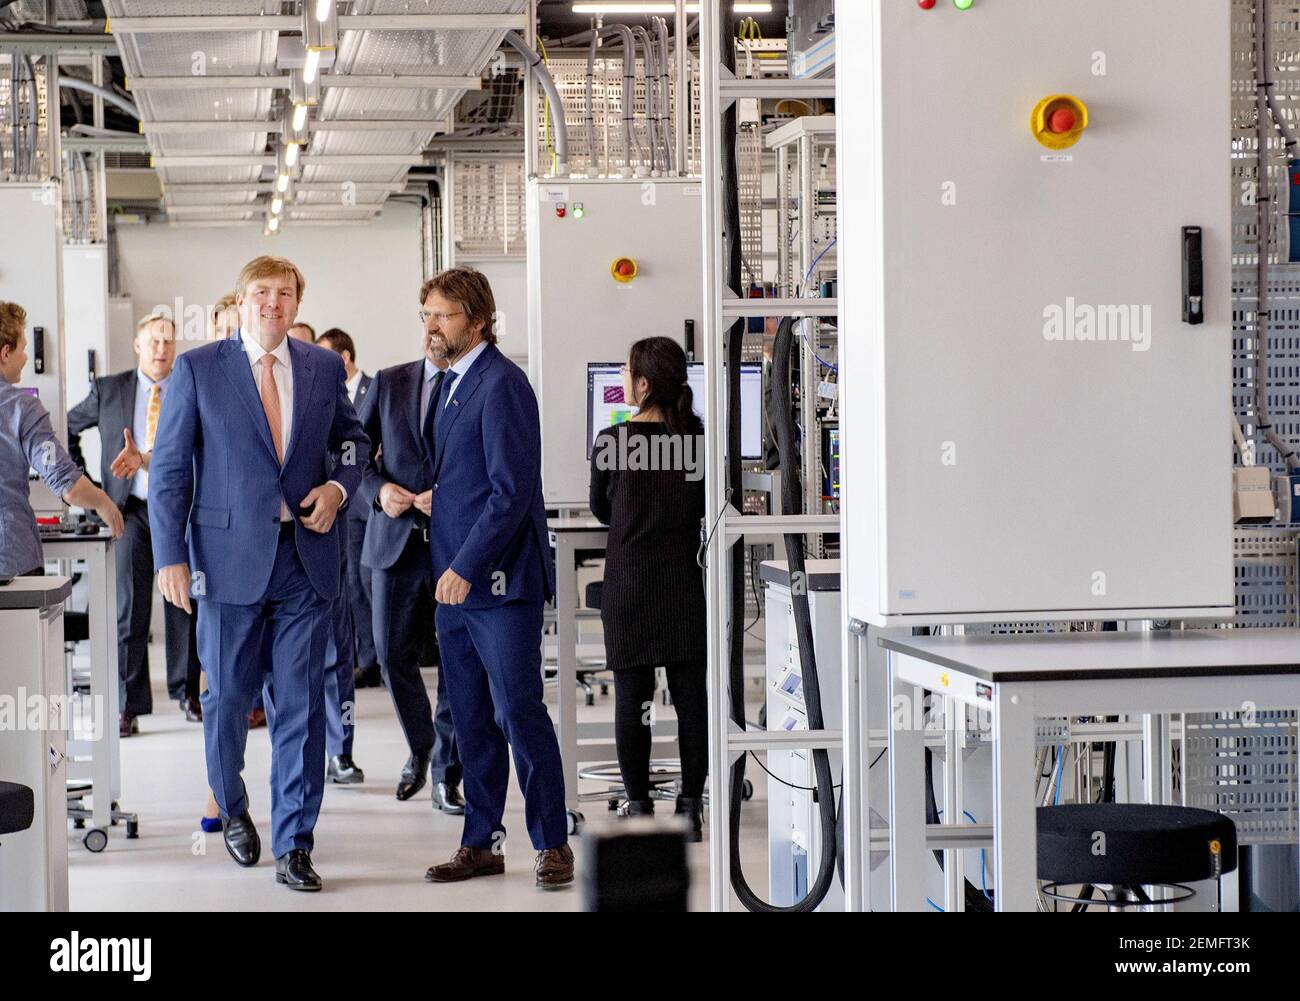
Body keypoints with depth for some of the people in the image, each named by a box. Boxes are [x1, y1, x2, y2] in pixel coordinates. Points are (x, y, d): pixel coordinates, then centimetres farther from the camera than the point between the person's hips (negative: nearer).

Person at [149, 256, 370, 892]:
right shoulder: (197, 369, 0)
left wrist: (339, 486, 0)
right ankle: (232, 810, 34)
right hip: (231, 557, -2)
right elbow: (169, 468, 0)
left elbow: (352, 438, 22)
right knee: (227, 697, 8)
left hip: (305, 556, 2)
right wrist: (170, 557, -7)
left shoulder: (324, 368, 8)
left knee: (302, 703, -1)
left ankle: (294, 845, 5)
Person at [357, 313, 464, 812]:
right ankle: (421, 748, 29)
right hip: (397, 541, 3)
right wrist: (378, 489, -8)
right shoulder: (389, 384, 9)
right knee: (393, 653, 4)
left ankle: (446, 776, 10)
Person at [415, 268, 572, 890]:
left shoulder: (501, 383, -12)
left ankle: (552, 843, 3)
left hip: (499, 580, -9)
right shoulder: (449, 383, 16)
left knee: (518, 710, -6)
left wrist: (466, 567, -19)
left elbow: (512, 490, -18)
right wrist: (424, 494, 8)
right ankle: (480, 843, 17)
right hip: (454, 580, 9)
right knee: (471, 718, 11)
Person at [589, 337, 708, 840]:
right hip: (686, 581, 2)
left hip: (629, 583, -2)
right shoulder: (699, 437, -2)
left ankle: (638, 805, 7)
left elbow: (601, 509, 8)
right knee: (691, 693, 5)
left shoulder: (611, 441, -7)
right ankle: (691, 805, 7)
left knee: (631, 695, 4)